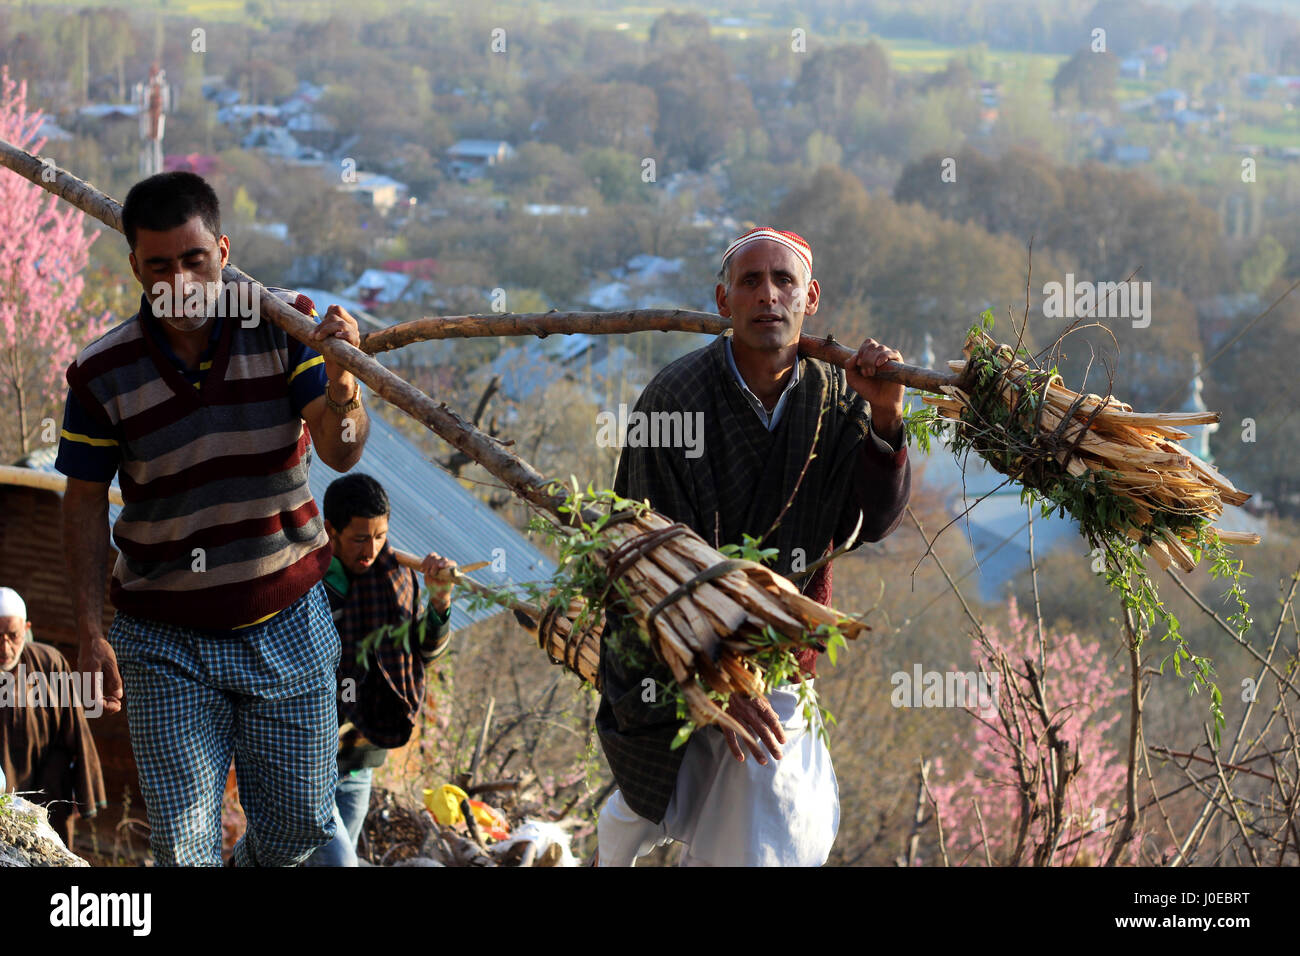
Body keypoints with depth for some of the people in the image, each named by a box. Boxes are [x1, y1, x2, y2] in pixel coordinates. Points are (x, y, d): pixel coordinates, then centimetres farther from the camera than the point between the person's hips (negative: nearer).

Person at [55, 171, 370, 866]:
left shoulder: (283, 328, -9)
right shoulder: (102, 373, -9)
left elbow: (341, 452, -17)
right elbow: (86, 506, 0)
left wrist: (340, 383, -39)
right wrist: (89, 634, -5)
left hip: (287, 625, 1)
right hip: (166, 643, -1)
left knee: (301, 824, 11)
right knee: (182, 843, -4)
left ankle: (253, 867, 43)